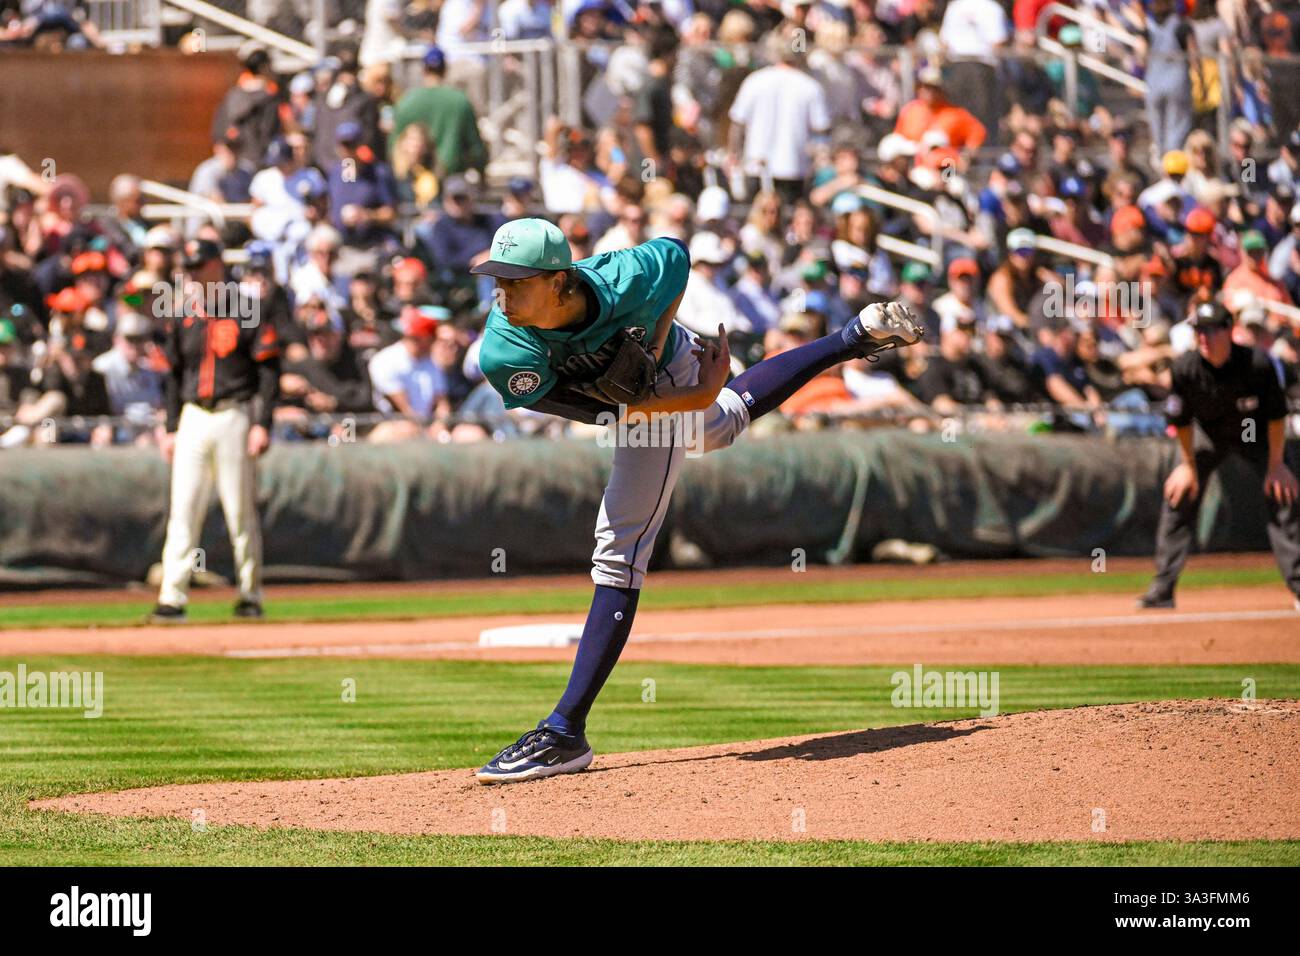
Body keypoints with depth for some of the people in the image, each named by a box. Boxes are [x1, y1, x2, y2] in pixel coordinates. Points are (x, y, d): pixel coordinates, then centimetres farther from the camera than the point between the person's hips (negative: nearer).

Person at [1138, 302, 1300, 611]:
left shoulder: (1257, 364, -32)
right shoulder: (1184, 368, -28)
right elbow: (1181, 421, -11)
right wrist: (1189, 465, -5)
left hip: (1257, 436, -2)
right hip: (1207, 436, 2)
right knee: (1178, 497, -6)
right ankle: (1162, 590, 2)